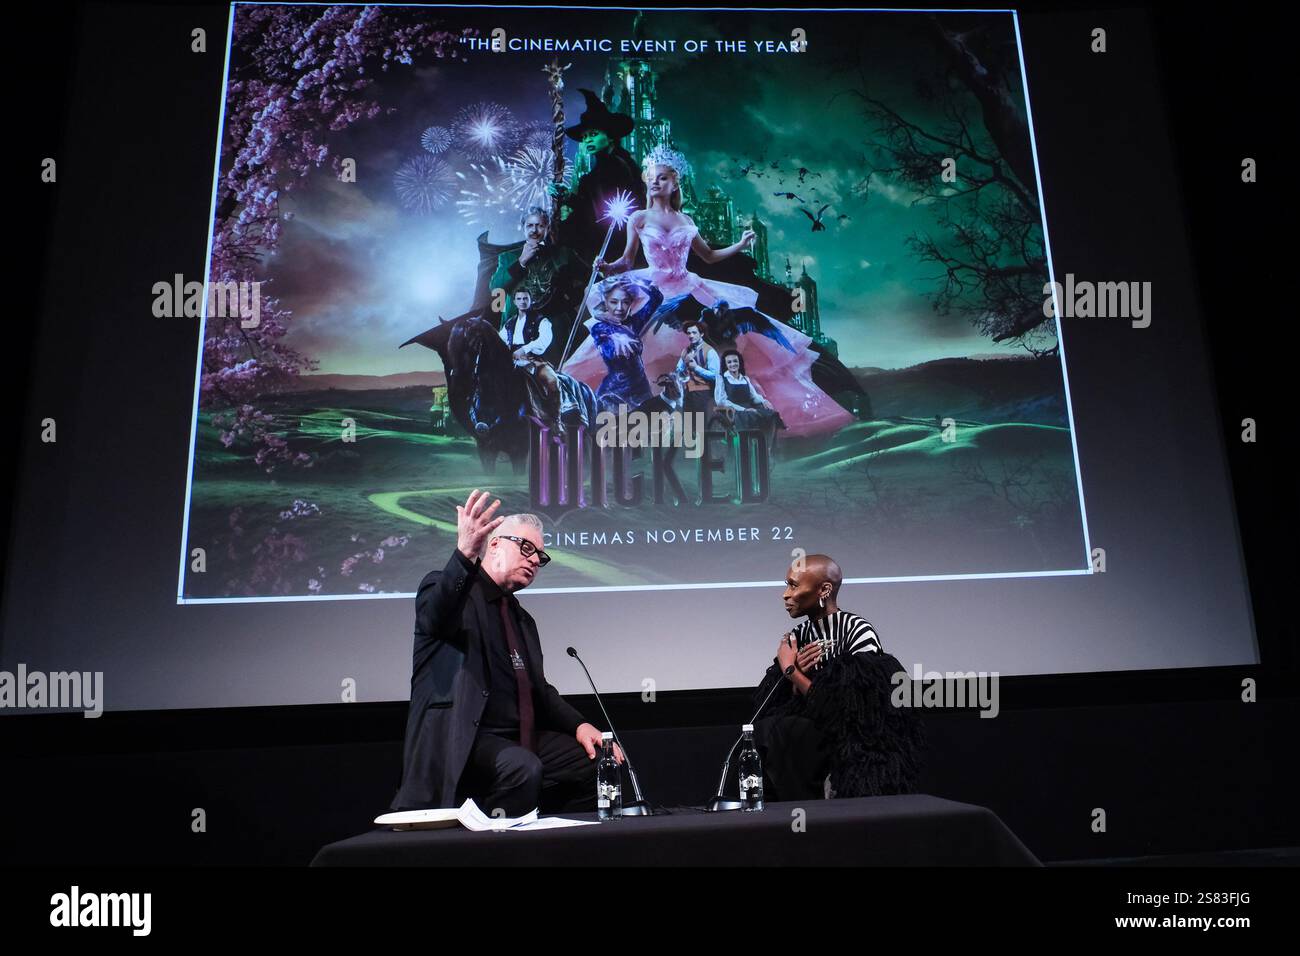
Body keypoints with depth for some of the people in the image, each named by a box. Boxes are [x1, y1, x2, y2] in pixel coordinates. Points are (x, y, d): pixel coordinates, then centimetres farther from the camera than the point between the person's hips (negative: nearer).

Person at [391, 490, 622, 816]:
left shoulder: (522, 619, 22)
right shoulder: (449, 588, -1)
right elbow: (436, 616, -27)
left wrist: (579, 726, 3)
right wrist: (465, 555, -46)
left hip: (521, 739, 8)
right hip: (463, 740, -8)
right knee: (522, 767, -33)